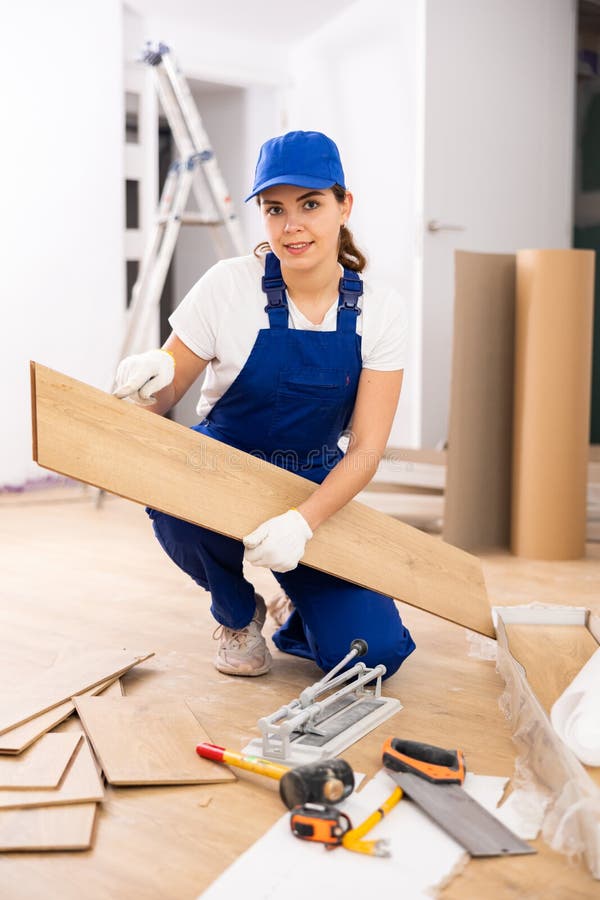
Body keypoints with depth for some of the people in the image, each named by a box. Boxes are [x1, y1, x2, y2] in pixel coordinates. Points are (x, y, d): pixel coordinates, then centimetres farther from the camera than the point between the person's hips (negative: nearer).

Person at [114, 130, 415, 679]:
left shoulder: (379, 311, -10)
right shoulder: (230, 286, -14)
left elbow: (365, 448, -13)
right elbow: (165, 394, -6)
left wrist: (303, 521, -31)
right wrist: (153, 381, -32)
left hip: (318, 487, 1)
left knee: (374, 651, -17)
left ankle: (299, 615, 22)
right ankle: (238, 615, -2)